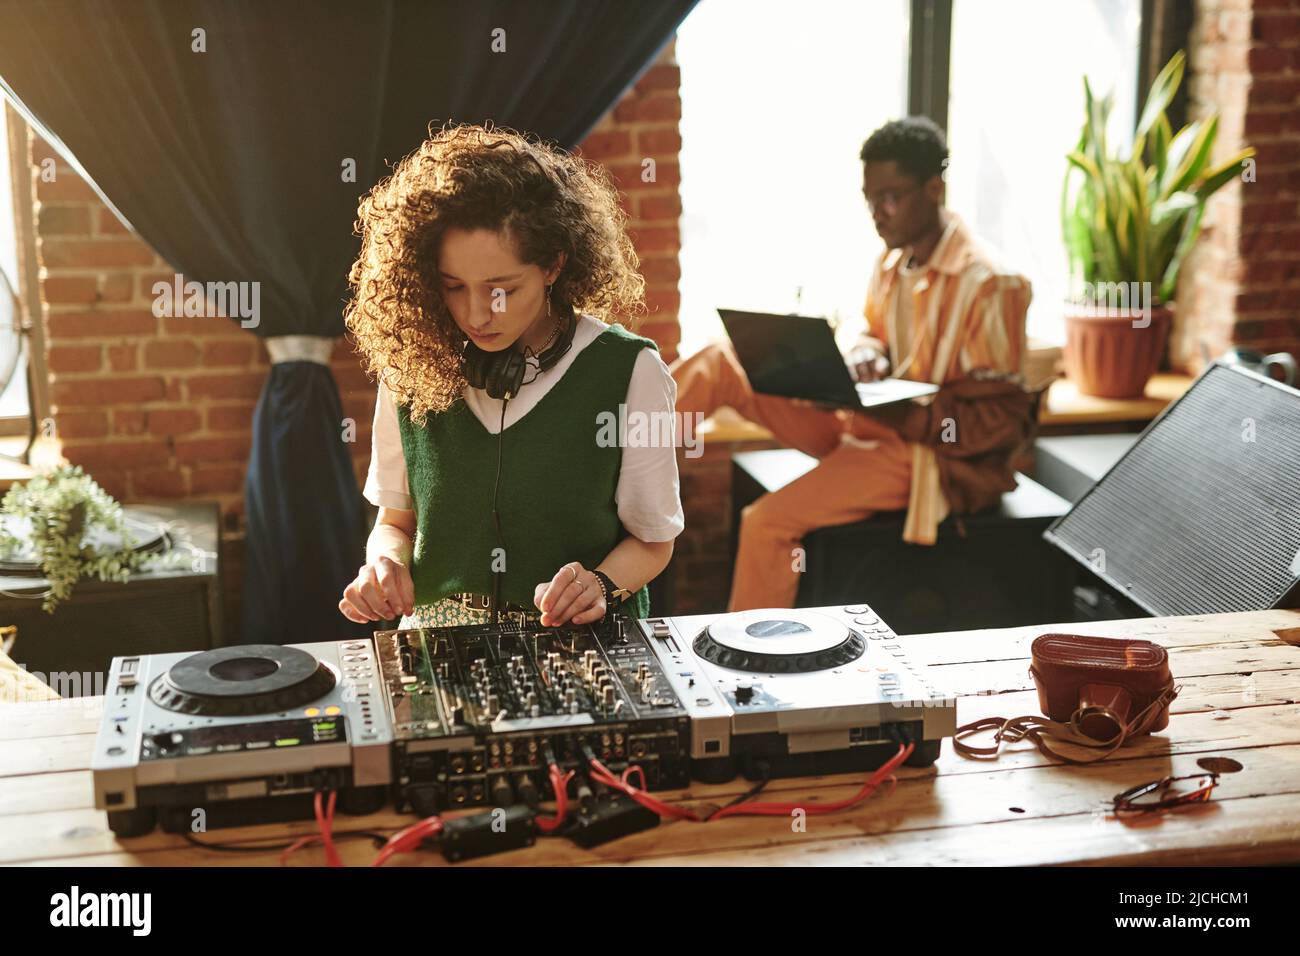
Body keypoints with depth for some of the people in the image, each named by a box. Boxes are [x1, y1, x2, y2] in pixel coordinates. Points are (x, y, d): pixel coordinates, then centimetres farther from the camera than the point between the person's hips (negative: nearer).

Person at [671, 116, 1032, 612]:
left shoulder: (987, 283, -17)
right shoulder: (892, 263, 7)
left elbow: (993, 414, -17)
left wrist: (892, 405, -27)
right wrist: (863, 357, -3)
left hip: (923, 448, -8)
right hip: (862, 422, 8)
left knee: (768, 521, -25)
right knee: (722, 361, -7)